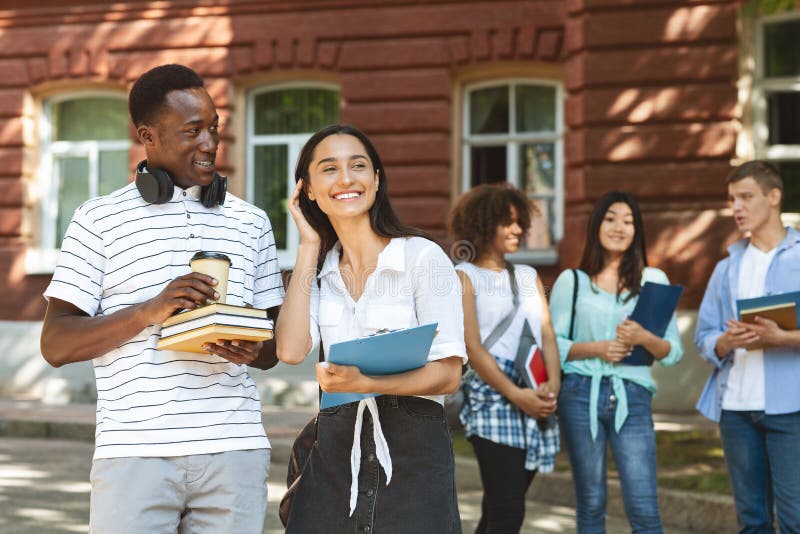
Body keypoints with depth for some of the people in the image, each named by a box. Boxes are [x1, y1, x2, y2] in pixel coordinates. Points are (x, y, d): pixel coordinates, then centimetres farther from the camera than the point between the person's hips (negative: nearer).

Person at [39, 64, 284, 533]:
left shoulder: (250, 222, 15)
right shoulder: (99, 221, 5)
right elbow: (56, 345, 0)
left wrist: (251, 349, -7)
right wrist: (150, 310, -13)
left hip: (235, 451, 3)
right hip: (134, 453, -2)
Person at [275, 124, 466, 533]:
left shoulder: (423, 257, -6)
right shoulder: (318, 269, 9)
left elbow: (448, 374, -10)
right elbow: (291, 350, -9)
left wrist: (365, 383, -26)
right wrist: (309, 247, -2)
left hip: (413, 449, -4)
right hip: (335, 450, 4)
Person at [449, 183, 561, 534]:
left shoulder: (529, 276, 19)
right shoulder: (465, 276, 1)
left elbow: (547, 335, 10)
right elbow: (472, 347, -8)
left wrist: (552, 386, -8)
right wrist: (516, 395, -15)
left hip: (536, 401, 6)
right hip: (492, 399, -6)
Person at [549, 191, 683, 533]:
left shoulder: (654, 280, 9)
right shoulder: (571, 281, 8)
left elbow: (673, 352, 6)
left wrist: (644, 338, -14)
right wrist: (596, 348, -11)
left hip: (632, 398, 0)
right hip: (580, 393, 0)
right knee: (591, 505, 6)